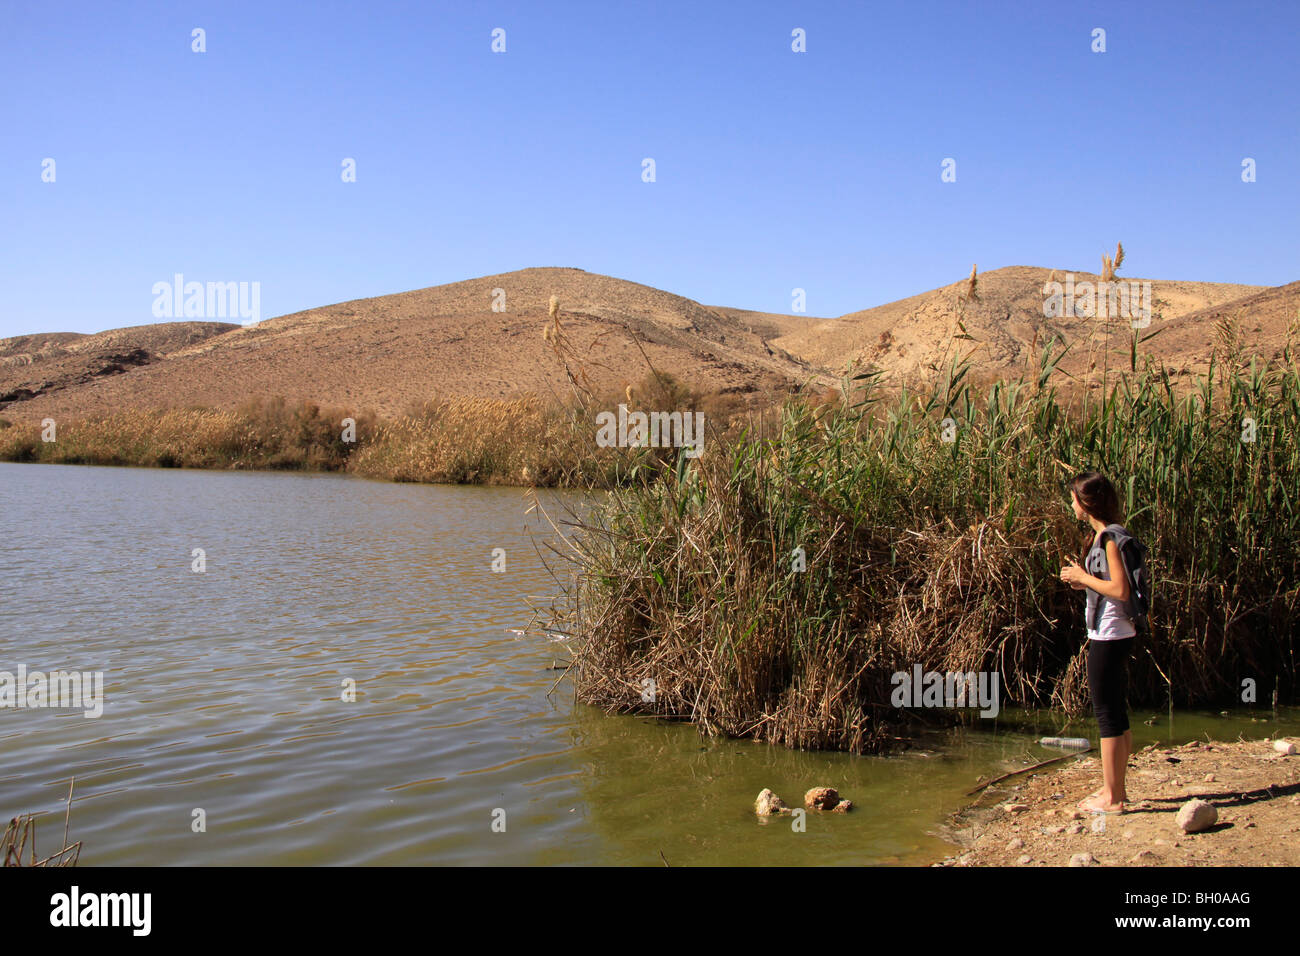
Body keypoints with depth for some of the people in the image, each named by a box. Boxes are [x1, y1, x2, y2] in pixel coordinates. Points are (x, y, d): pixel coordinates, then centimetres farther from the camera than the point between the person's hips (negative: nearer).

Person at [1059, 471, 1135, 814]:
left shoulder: (1111, 537, -16)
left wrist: (1083, 577, -12)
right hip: (1116, 635, 10)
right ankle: (1115, 788, 25)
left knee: (1107, 713, -4)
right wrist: (1084, 582, 7)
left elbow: (1121, 590, -23)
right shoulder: (1107, 535, 13)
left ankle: (1111, 797, 3)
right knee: (1116, 712, 15)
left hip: (1109, 637, -10)